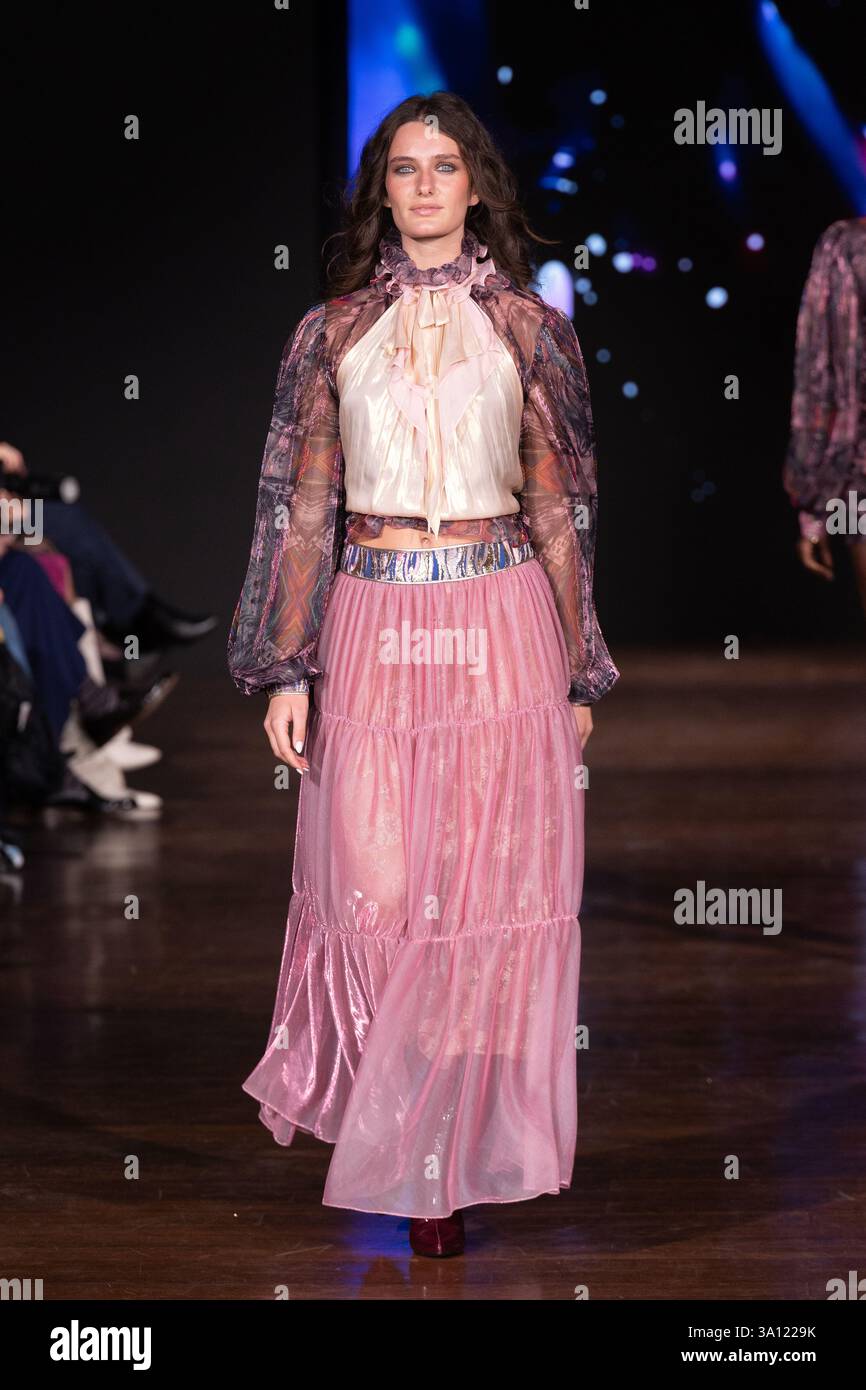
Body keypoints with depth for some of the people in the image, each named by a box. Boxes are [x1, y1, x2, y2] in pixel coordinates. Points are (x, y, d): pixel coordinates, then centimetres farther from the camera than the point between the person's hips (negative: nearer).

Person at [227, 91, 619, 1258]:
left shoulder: (527, 327, 6)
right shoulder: (333, 331, 8)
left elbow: (561, 510, 7)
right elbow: (302, 508, 7)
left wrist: (578, 674, 4)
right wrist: (286, 667, 0)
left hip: (501, 631, 0)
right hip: (374, 626, 1)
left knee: (491, 893, 0)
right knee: (374, 890, 1)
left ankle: (462, 1145, 12)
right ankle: (394, 1141, 20)